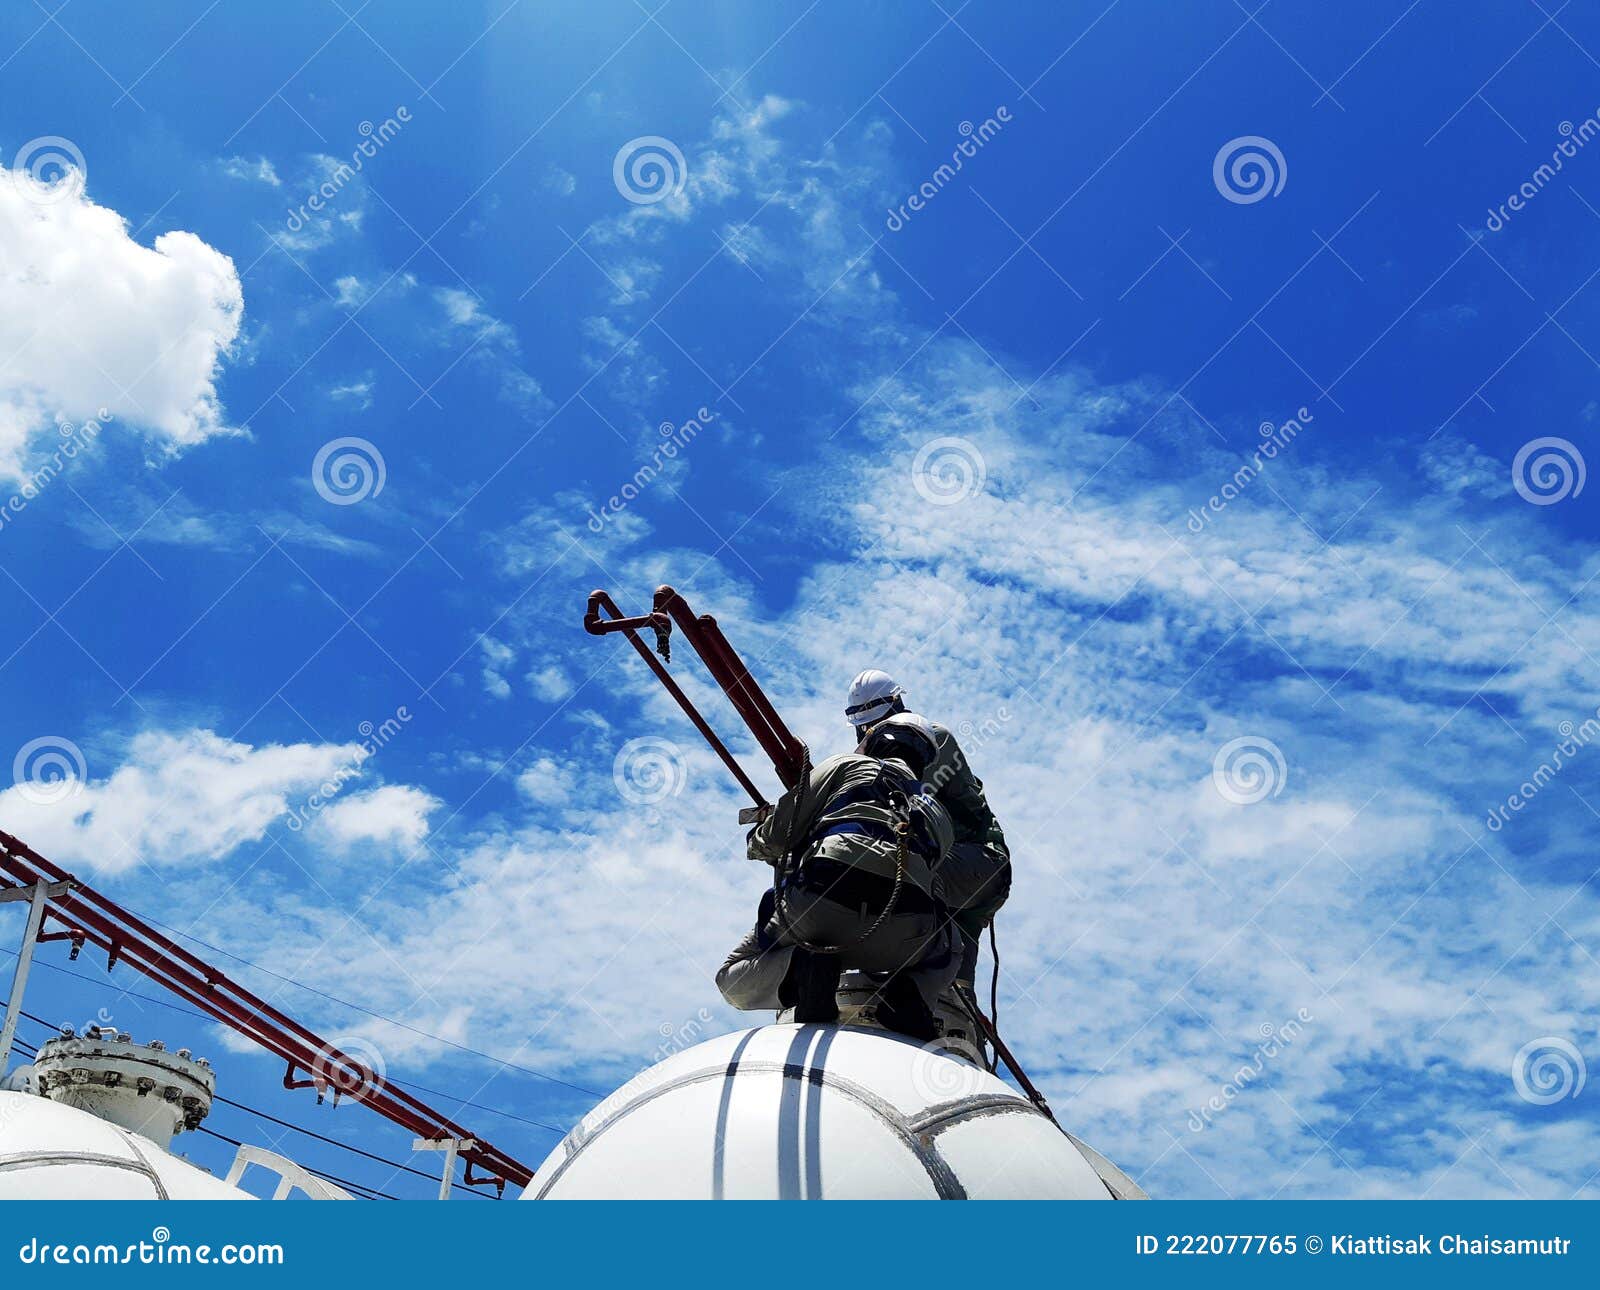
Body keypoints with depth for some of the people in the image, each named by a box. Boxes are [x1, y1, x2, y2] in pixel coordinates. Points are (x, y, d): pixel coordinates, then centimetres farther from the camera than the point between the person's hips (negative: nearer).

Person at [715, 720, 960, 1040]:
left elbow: (777, 834, 17)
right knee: (945, 954, 39)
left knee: (734, 984, 21)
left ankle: (804, 965, -13)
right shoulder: (939, 814, 37)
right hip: (902, 927, 3)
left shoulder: (846, 764, 25)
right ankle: (903, 991, 2)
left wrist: (759, 845, 42)